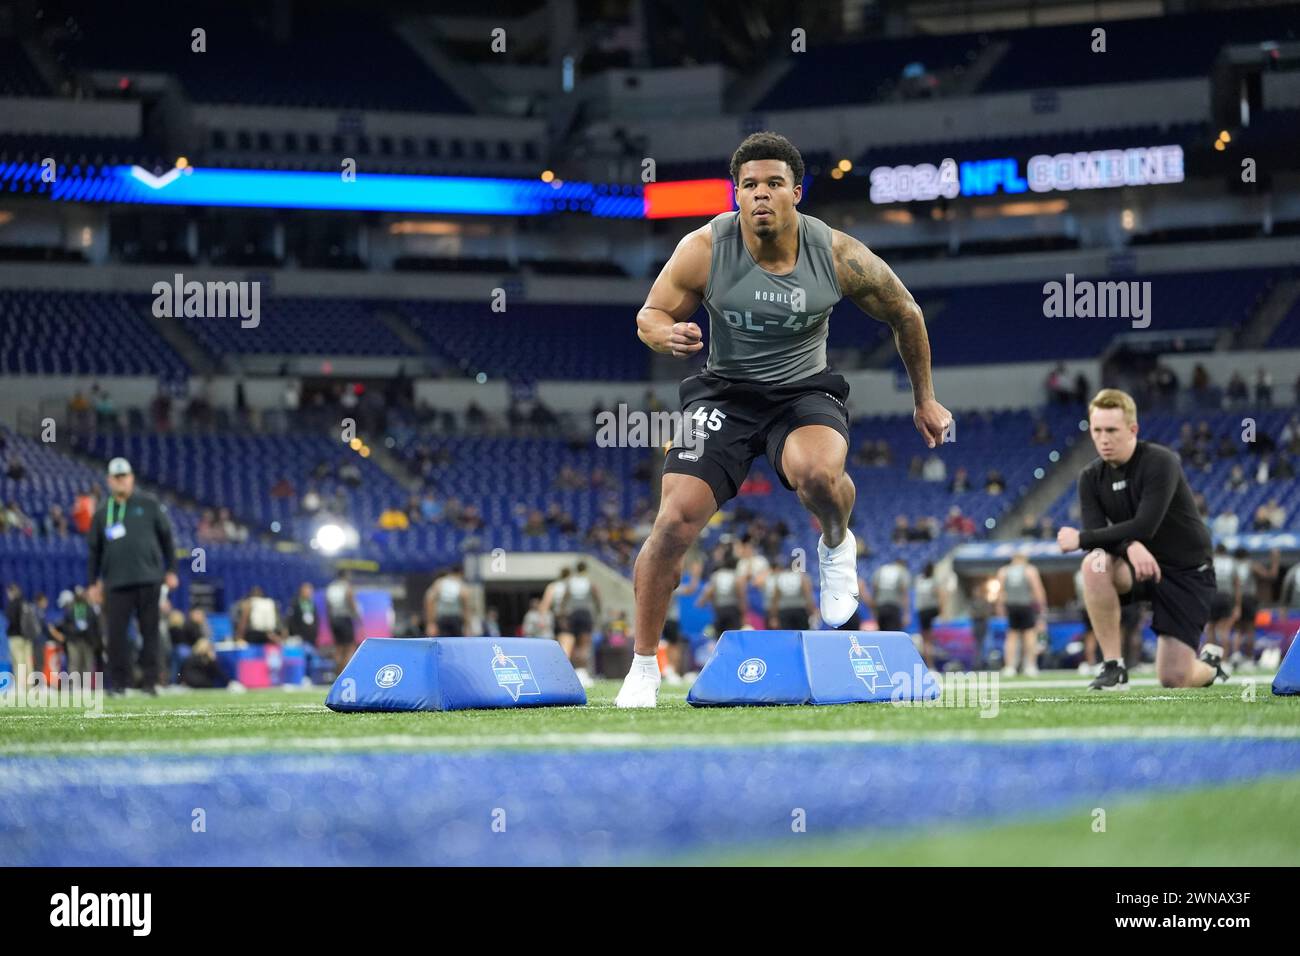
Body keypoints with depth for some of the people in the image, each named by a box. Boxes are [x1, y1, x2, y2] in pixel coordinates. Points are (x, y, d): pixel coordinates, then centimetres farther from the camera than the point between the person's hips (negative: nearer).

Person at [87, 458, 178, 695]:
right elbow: (94, 549, 15)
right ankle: (118, 682, 2)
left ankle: (150, 680, 5)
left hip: (148, 579, -1)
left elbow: (167, 537, 9)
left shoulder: (149, 505, 7)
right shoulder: (102, 512, 11)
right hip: (116, 582, 1)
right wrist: (93, 582, 11)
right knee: (116, 632, -4)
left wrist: (170, 571, 5)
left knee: (150, 631, 0)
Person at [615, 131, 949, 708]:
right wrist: (667, 334, -27)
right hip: (724, 393, 1)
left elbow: (905, 314, 3)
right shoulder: (704, 250, -15)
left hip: (805, 392, -1)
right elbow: (650, 314, -2)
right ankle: (643, 666, 4)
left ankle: (836, 546, 2)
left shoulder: (839, 257, -14)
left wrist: (925, 399, 12)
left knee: (817, 473, -37)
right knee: (676, 520, -15)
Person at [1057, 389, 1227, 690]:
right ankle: (1113, 666, -20)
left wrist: (1081, 538, -24)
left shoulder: (1160, 462, -18)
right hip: (1138, 566, 4)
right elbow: (1098, 536, -14)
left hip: (1186, 572, -4)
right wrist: (1130, 545, -36)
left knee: (1174, 679, -12)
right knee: (1095, 563, -32)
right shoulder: (1091, 478, -2)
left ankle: (1210, 662, 28)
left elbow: (1145, 527, -28)